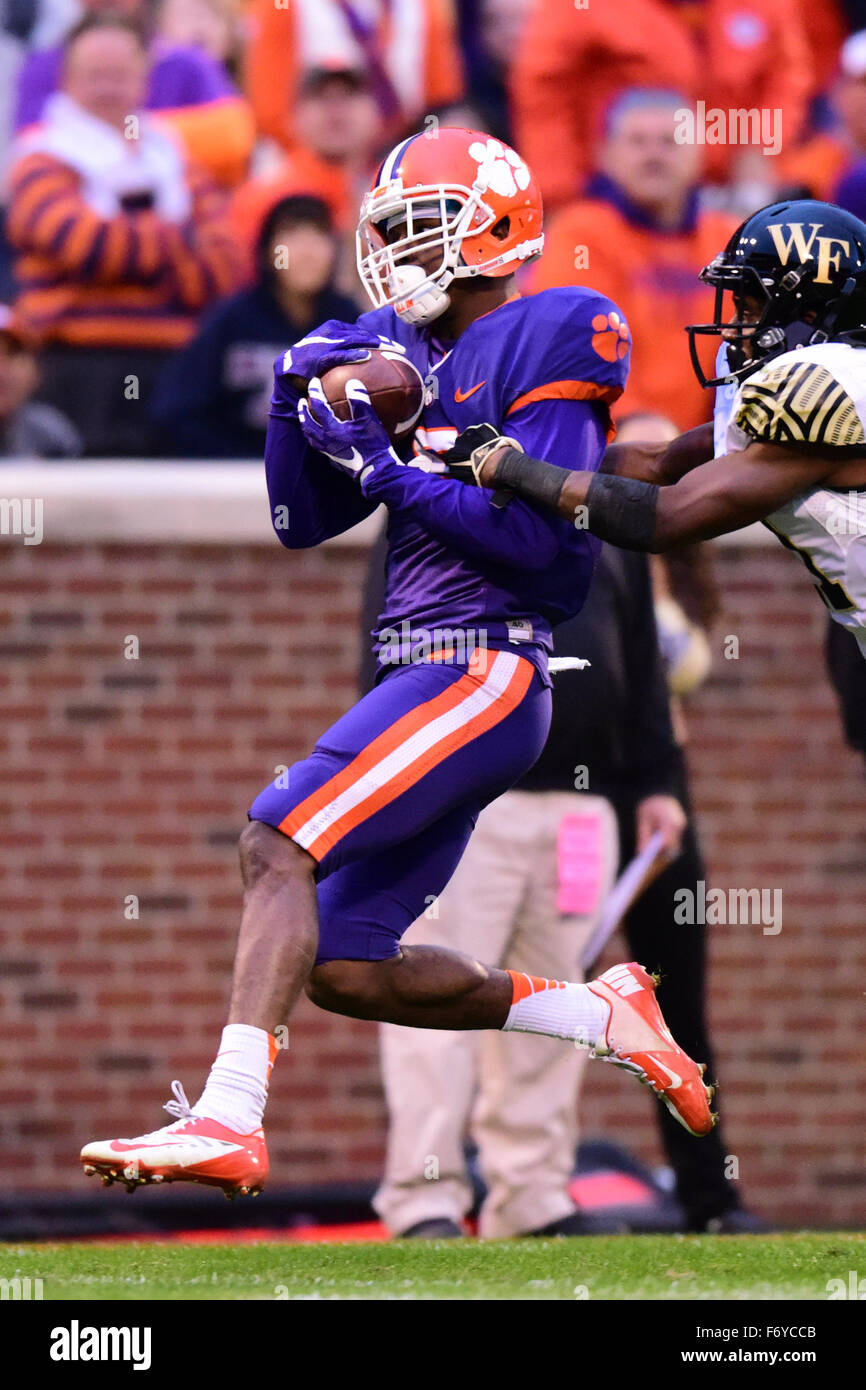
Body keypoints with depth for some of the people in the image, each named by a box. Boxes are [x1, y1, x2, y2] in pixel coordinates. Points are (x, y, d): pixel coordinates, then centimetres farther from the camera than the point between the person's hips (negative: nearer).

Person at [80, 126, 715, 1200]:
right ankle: (603, 1018, 19)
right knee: (346, 969, 6)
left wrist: (390, 472, -17)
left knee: (276, 841, -24)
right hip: (423, 676, 9)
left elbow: (548, 541, -17)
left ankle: (227, 1121, -33)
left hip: (483, 672, -9)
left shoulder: (540, 346, -7)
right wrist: (298, 398, 4)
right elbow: (301, 522, 20)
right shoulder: (402, 353, 18)